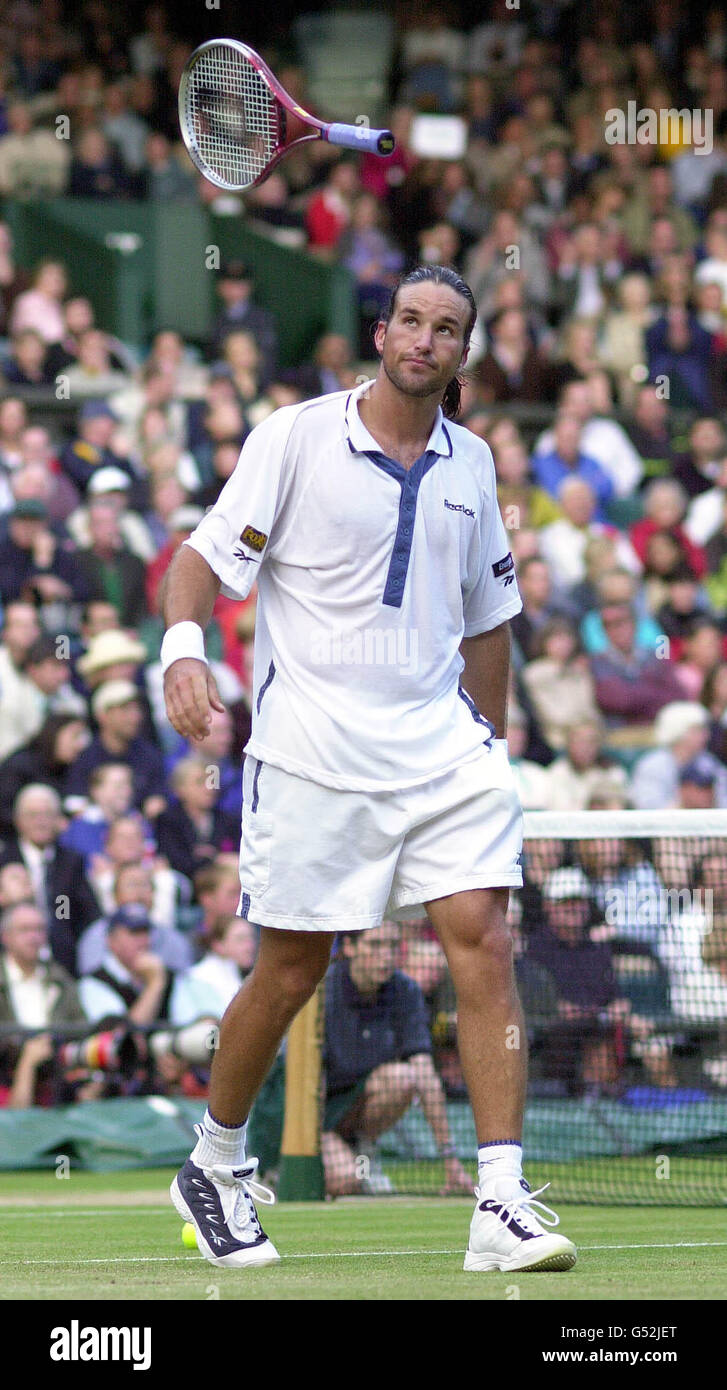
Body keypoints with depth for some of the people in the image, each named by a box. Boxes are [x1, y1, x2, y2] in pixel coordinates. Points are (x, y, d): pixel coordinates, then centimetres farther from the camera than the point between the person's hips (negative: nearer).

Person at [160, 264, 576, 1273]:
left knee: (484, 942, -11)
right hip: (313, 760, -4)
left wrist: (490, 740, 22)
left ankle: (503, 1208, -14)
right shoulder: (295, 439, -3)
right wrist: (184, 645, -24)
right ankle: (216, 1164, 27)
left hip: (442, 750, 4)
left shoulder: (472, 463, 12)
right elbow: (206, 555, -5)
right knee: (291, 970, 3)